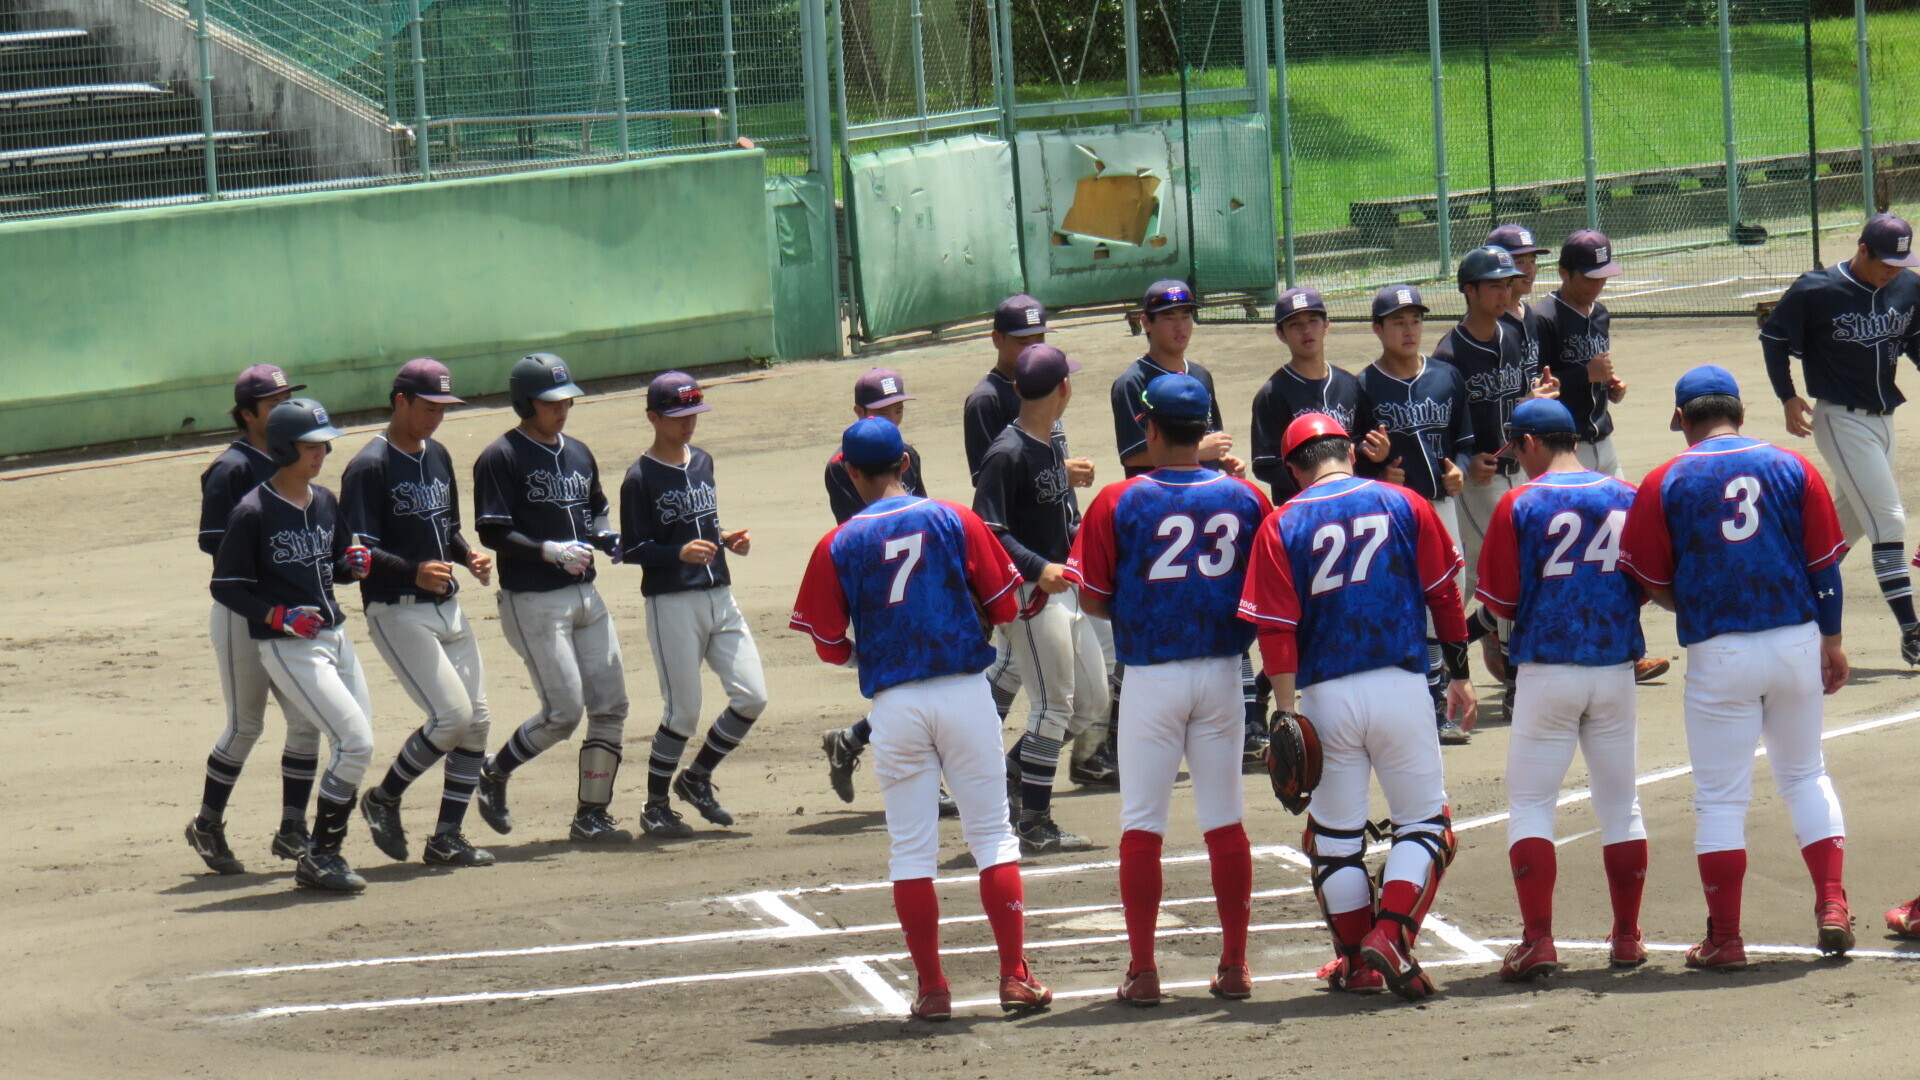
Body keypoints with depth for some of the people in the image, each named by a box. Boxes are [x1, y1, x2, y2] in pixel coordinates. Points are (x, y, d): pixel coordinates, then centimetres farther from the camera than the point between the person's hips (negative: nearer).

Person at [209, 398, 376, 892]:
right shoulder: (253, 512, -13)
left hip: (334, 637, 8)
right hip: (287, 647, -8)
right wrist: (280, 616, -21)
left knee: (358, 746, 5)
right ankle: (319, 858, -5)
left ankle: (325, 853, 18)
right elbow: (225, 586, -10)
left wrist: (355, 564, -3)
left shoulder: (325, 502, 9)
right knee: (355, 741, -15)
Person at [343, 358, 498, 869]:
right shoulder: (370, 467, -12)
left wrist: (468, 555, 4)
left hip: (446, 608, 8)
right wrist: (414, 571, -31)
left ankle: (447, 839, 11)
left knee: (476, 720, 3)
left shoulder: (437, 457, 13)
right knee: (451, 714, -17)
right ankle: (383, 800, 5)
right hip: (397, 612, -8)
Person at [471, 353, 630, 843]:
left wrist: (611, 539, 2)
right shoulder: (501, 458, -8)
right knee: (564, 711, -11)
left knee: (610, 706, 1)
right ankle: (494, 772, 13)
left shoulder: (578, 454, 14)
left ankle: (592, 815, 9)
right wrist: (551, 551, -25)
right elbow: (493, 532, -13)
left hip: (585, 596, 7)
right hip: (533, 603, -7)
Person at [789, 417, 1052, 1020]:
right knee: (993, 834, 7)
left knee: (911, 849, 7)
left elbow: (830, 646, 1)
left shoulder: (837, 546, 0)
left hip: (895, 703, 0)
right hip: (965, 692, 0)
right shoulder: (954, 521, 0)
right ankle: (1014, 977, 3)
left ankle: (931, 988, 6)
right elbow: (1003, 605, 2)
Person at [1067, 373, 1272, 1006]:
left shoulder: (1119, 503, -8)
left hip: (1151, 675, -2)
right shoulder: (1244, 499, -1)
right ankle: (1234, 967, 12)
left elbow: (1091, 599, -6)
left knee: (1141, 825, 4)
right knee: (1224, 822, 10)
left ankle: (1142, 972, 3)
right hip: (1222, 674, 2)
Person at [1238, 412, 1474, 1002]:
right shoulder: (1405, 506, 3)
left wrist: (1286, 713, -5)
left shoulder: (1282, 526, 0)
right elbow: (1445, 596, 5)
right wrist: (1459, 676, 15)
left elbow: (1277, 631, -6)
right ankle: (1390, 935, -7)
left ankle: (1356, 962, 16)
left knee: (1336, 836, 13)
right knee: (1423, 820, 11)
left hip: (1326, 694, 0)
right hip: (1400, 684, 0)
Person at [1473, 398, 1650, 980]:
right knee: (1619, 803, 15)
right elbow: (1649, 587, 9)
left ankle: (1538, 940, -8)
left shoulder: (1520, 505, -8)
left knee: (1530, 804, 3)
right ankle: (1627, 937, 18)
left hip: (1547, 670, -4)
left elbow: (1500, 599, -7)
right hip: (1616, 669, 4)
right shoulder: (1629, 498, 3)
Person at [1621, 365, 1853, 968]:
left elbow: (1653, 585, 0)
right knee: (1806, 777, 20)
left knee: (1721, 798, 4)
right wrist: (1831, 641, 16)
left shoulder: (1666, 483, -2)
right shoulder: (1791, 468, 3)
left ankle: (1724, 940, 5)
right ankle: (1832, 907, 10)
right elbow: (1825, 566, 5)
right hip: (1797, 642, 2)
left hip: (1719, 651, -2)